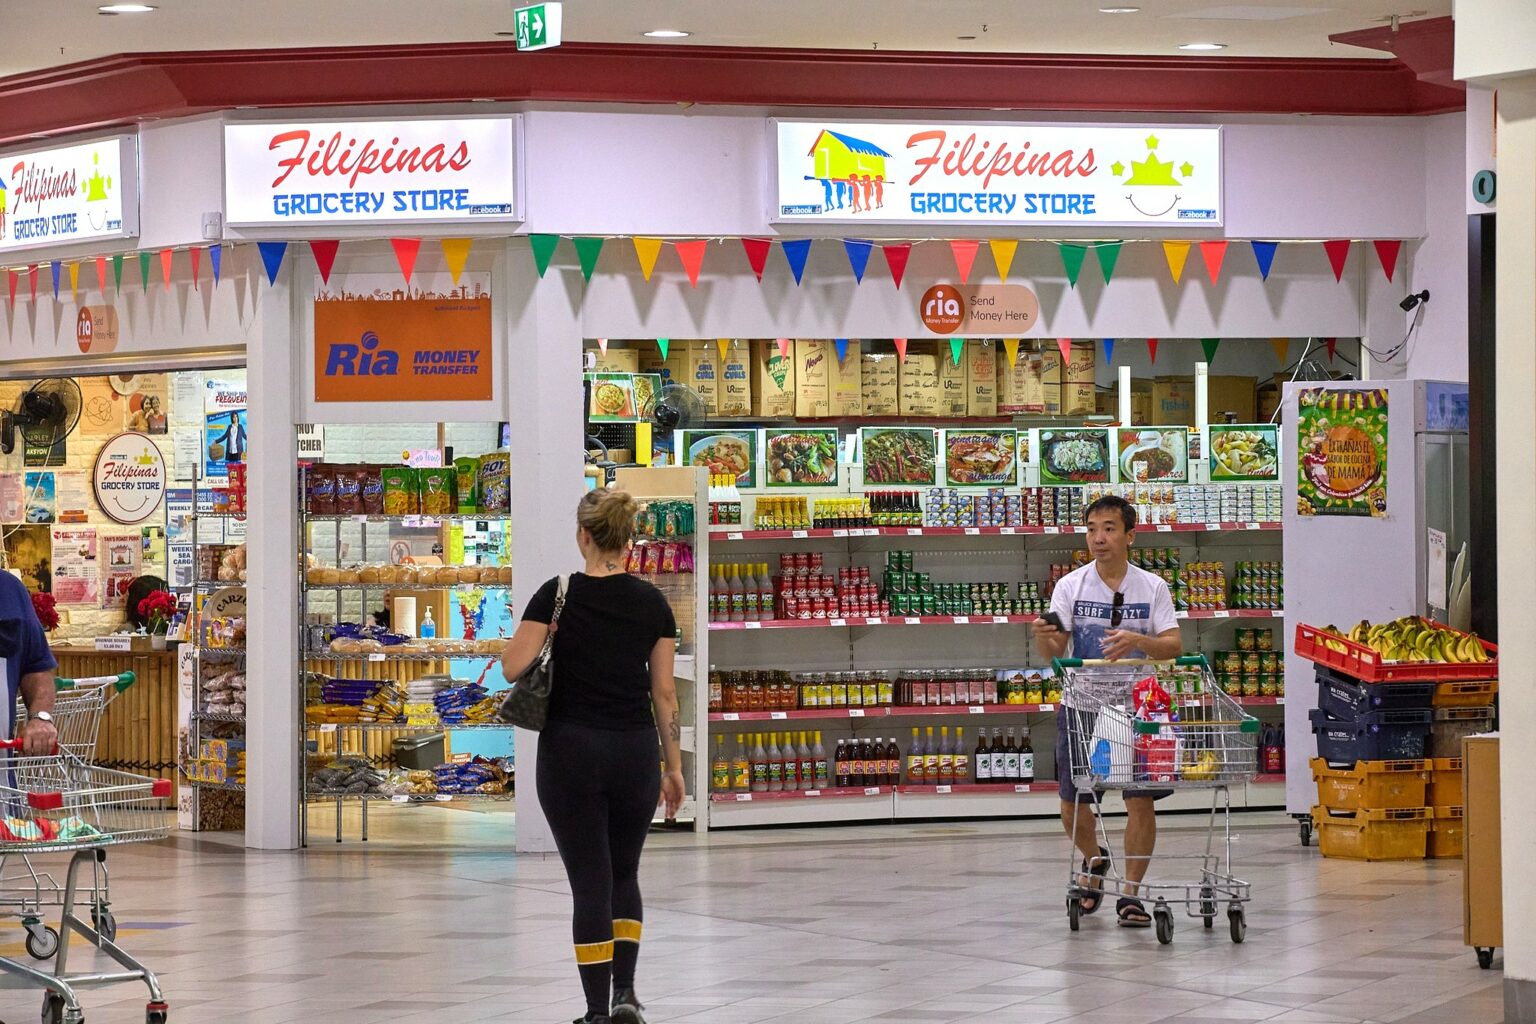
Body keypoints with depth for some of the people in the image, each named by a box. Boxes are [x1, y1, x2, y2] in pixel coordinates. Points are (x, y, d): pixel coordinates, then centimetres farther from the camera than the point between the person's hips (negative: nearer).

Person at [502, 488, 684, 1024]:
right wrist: (674, 767, 9)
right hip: (634, 753, 2)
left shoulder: (558, 594, -7)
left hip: (571, 752, -2)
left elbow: (513, 666, -12)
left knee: (590, 881, 2)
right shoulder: (652, 603, 1)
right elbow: (664, 692, 3)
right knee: (624, 873, 20)